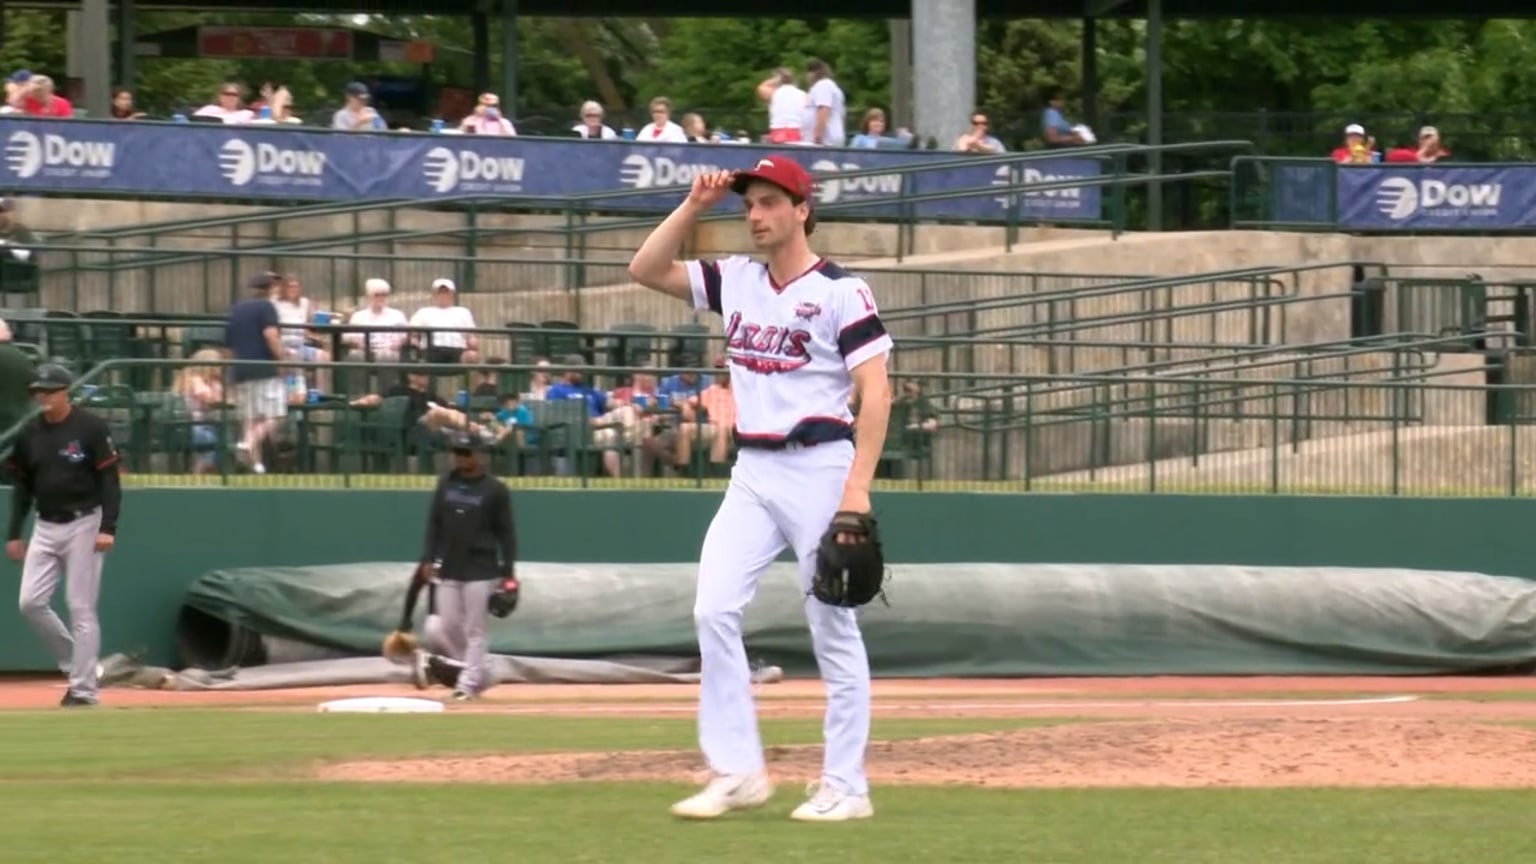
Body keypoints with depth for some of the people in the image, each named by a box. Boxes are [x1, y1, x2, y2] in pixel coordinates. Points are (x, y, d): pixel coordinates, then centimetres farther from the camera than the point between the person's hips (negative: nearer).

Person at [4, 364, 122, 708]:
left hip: (83, 525, -6)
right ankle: (74, 662, 16)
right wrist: (14, 534, 11)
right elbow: (22, 485, 14)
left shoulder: (91, 427, -9)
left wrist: (107, 528, -19)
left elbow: (109, 480, -10)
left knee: (81, 609, -6)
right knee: (30, 603, -3)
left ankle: (83, 689, -1)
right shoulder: (30, 433, 7)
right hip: (45, 528, 6)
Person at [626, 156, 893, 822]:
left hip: (818, 467, -6)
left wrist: (857, 487, -20)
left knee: (832, 628, -1)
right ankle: (736, 772, 0)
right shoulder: (735, 281, 11)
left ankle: (846, 786, 5)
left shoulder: (840, 291, -8)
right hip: (752, 473, 6)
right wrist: (695, 206, 2)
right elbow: (646, 270, 12)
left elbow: (876, 393, -13)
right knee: (714, 611, -5)